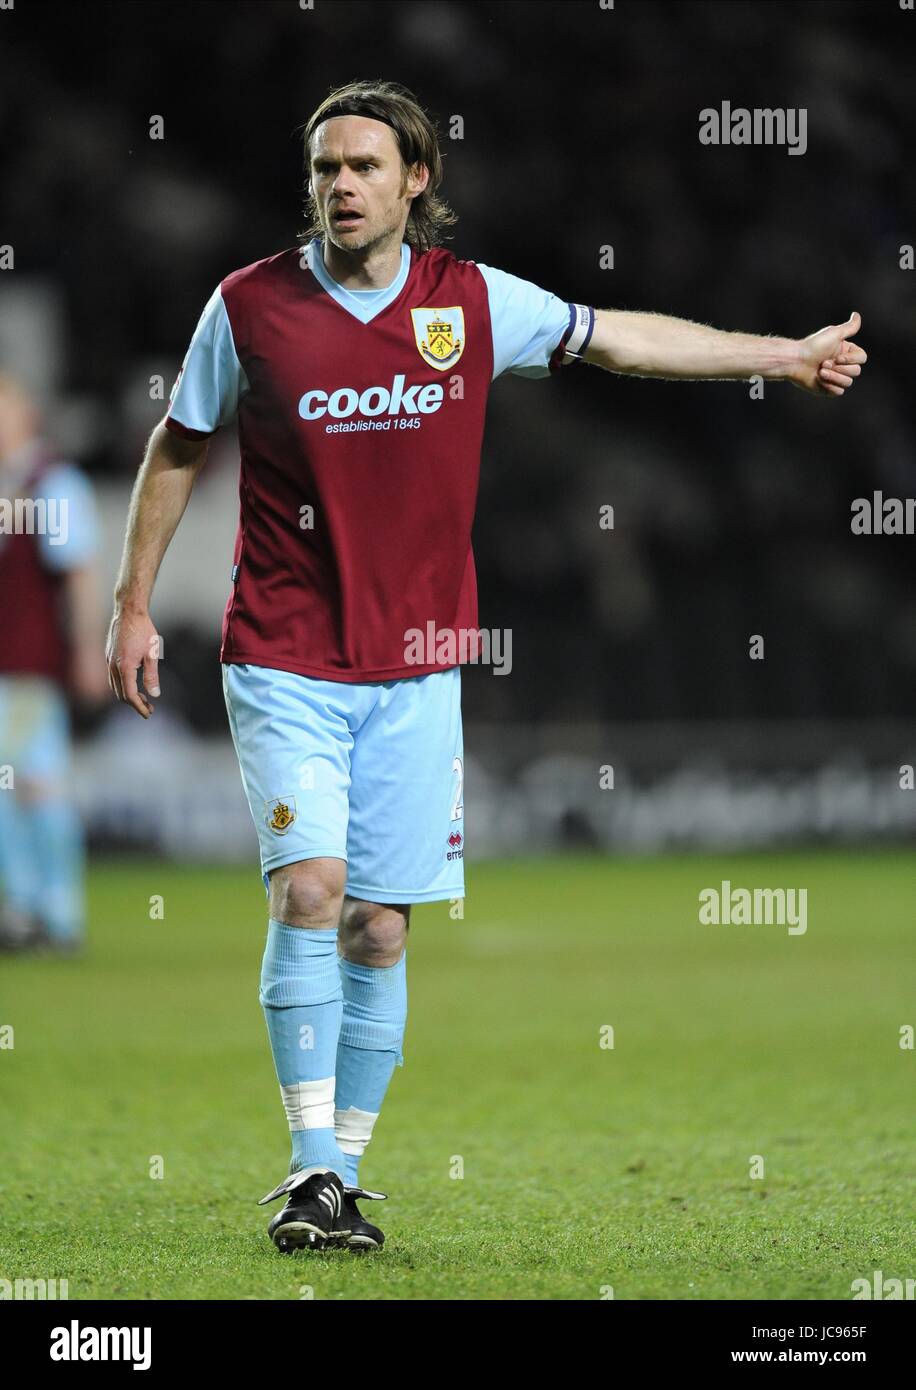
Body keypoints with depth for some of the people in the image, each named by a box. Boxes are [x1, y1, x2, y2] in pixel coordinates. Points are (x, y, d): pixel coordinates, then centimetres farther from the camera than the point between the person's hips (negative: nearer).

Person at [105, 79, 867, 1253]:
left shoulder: (472, 302, 2)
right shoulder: (250, 306, -3)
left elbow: (617, 338, 12)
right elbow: (179, 447, 9)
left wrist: (786, 356, 14)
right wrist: (134, 605, 9)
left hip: (415, 669, 2)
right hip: (284, 659, -2)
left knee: (378, 931, 2)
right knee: (308, 887, -18)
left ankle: (345, 1175, 11)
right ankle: (310, 1171, -14)